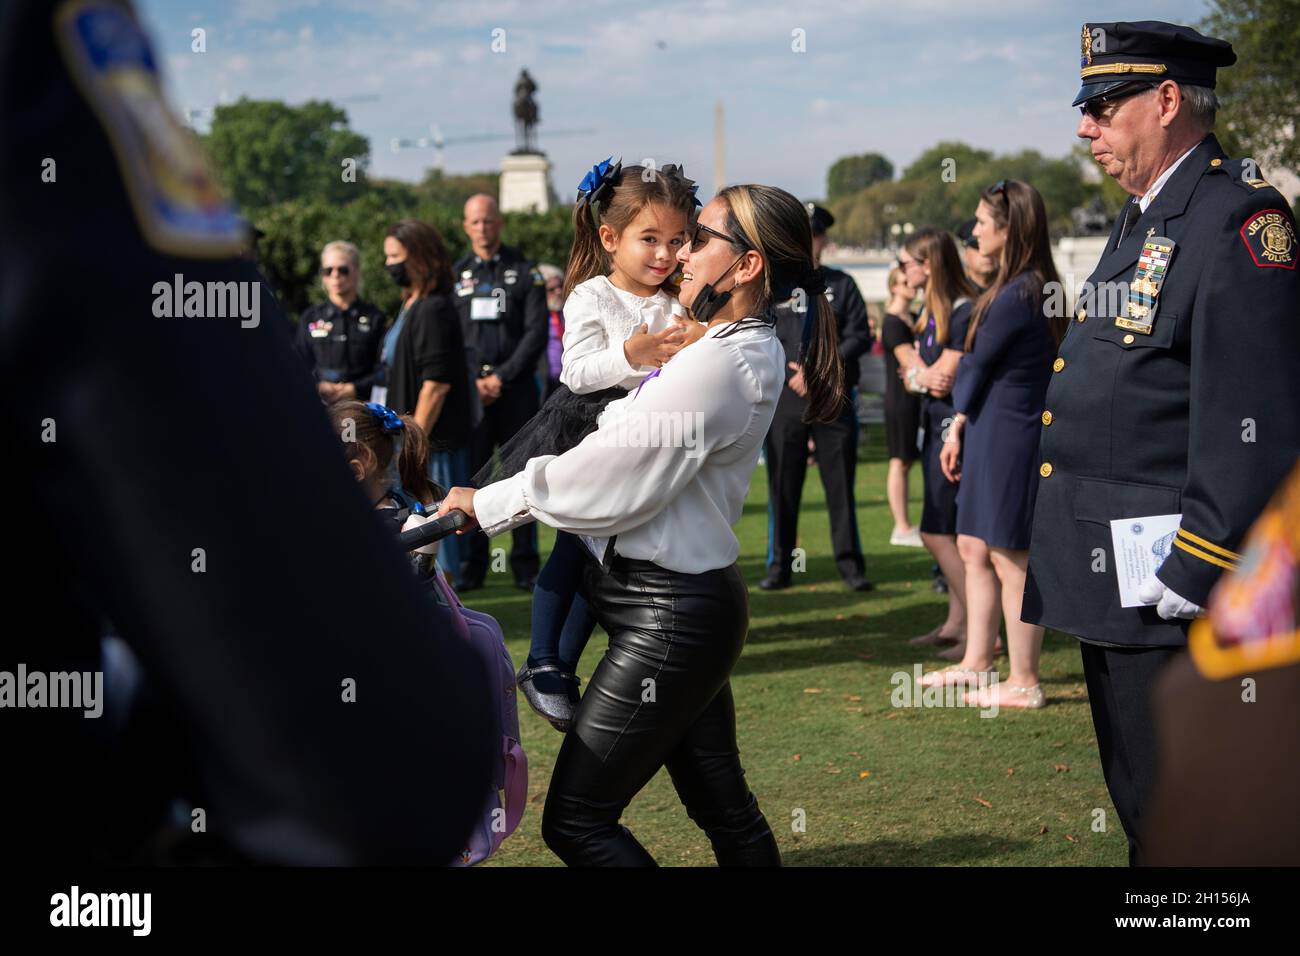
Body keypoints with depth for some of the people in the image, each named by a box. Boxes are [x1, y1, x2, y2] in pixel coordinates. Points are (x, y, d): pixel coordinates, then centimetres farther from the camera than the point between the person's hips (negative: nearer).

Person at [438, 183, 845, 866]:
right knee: (723, 806, 16)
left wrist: (488, 503, -7)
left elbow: (608, 478, -17)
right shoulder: (752, 349, 10)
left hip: (669, 616, -10)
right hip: (695, 598, 10)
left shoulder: (718, 366, -21)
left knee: (575, 823, -5)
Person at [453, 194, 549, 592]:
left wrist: (502, 377, -10)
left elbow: (537, 332, -2)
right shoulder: (455, 275, 11)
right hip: (470, 391, 1)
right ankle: (472, 565, 6)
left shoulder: (525, 272, 6)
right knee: (471, 477, 0)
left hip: (516, 390, -1)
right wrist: (472, 381, -6)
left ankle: (525, 566, 5)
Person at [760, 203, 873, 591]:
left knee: (840, 483, 2)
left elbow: (859, 337, -1)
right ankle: (780, 564, 10)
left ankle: (850, 563, 8)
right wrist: (789, 374, -13)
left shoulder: (842, 285, 8)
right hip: (785, 399, 0)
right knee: (782, 484, 3)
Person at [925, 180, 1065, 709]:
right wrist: (959, 427, 7)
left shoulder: (1017, 296, -20)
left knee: (1010, 559, -2)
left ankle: (1023, 684, 7)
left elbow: (975, 365, -10)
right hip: (990, 431, 10)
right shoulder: (1034, 287, 11)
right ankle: (977, 660, 28)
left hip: (1009, 436, -10)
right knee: (973, 547, 17)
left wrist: (959, 420, 7)